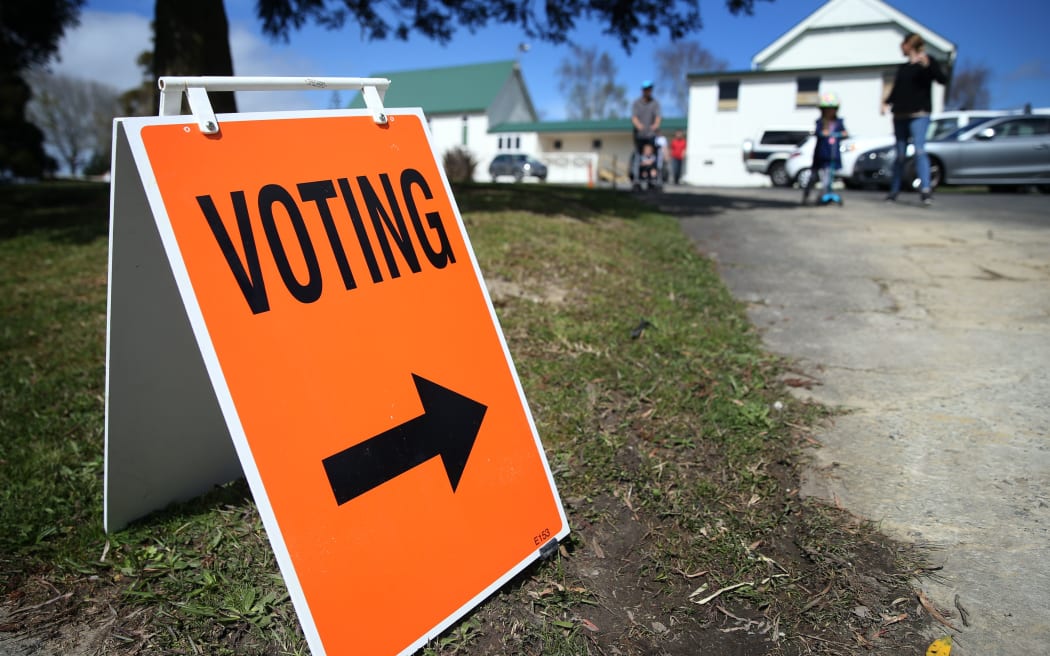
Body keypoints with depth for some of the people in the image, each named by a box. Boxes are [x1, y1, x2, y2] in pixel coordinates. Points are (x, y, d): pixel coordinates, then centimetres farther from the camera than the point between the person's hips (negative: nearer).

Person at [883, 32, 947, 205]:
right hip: (900, 115, 6)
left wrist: (928, 65, -26)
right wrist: (887, 103, 1)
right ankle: (894, 190, 13)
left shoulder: (928, 61, 1)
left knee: (919, 150, -18)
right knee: (900, 154, 7)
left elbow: (942, 80, -11)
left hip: (919, 114, -6)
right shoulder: (902, 67, 18)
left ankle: (926, 189, -25)